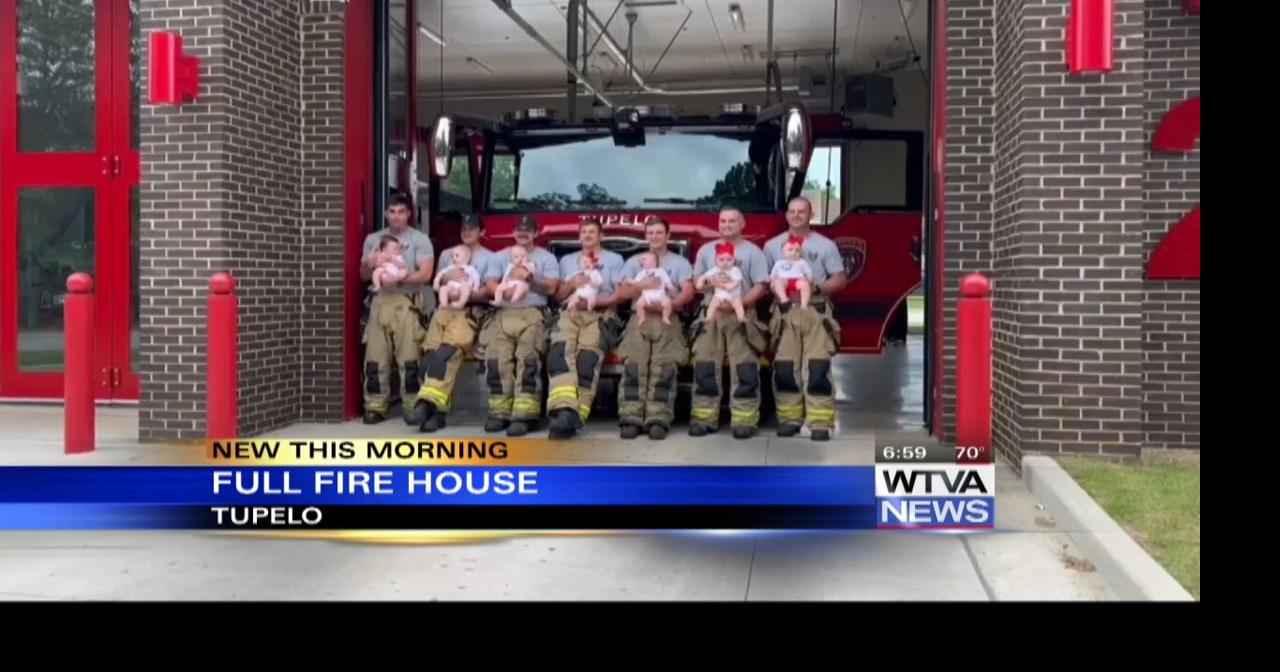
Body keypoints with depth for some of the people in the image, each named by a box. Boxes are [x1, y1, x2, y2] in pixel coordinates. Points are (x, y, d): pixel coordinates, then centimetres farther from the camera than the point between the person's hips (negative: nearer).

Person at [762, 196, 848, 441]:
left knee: (818, 369, -9)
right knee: (784, 368, -1)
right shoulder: (772, 245, 12)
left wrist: (818, 287, -12)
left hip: (817, 313, -2)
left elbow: (840, 279, 5)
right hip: (785, 313, 2)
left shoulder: (826, 245, 7)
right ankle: (789, 419, 10)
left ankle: (820, 423, -7)